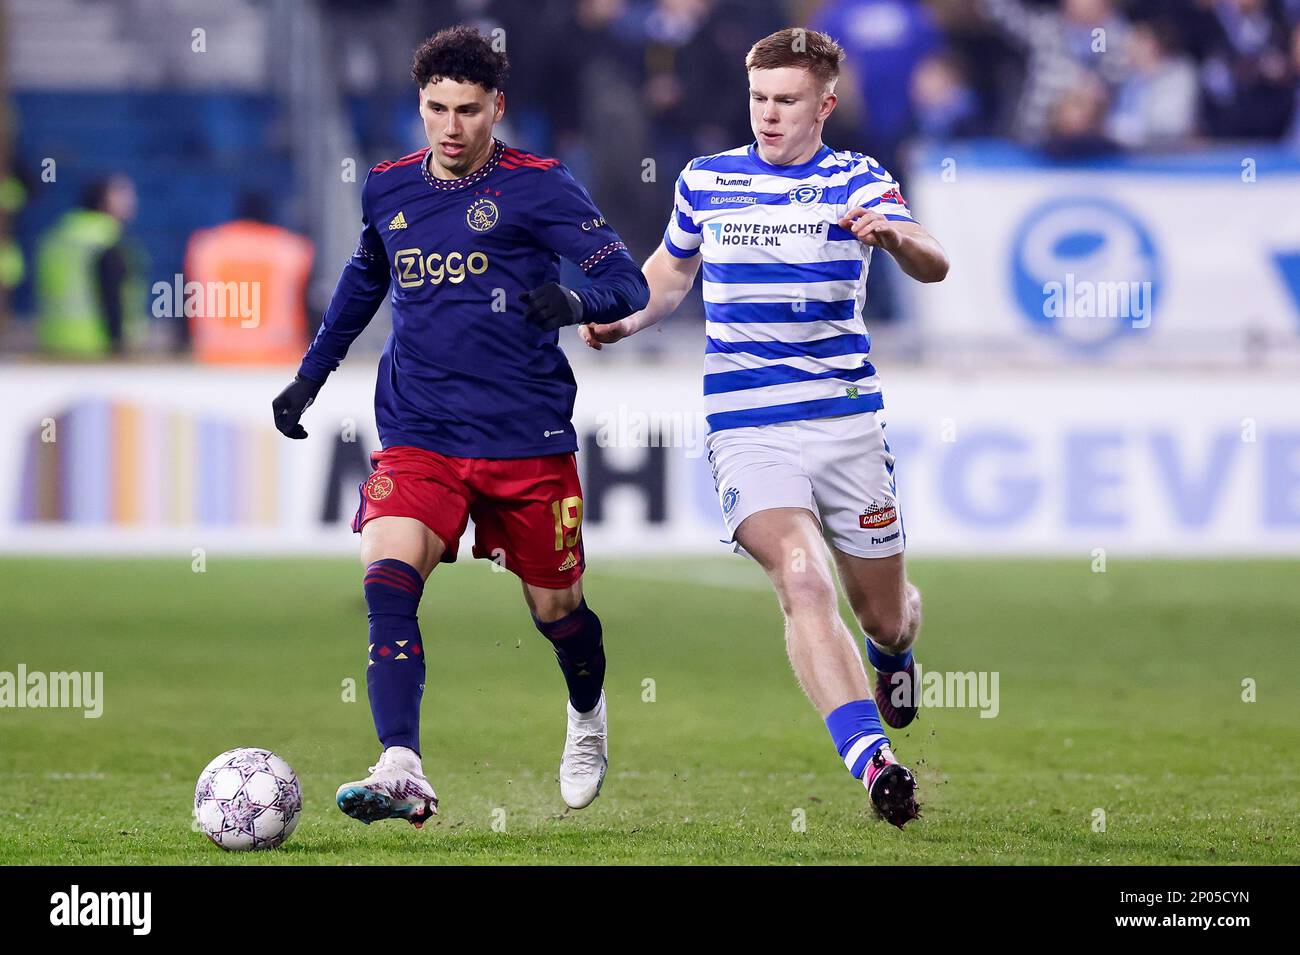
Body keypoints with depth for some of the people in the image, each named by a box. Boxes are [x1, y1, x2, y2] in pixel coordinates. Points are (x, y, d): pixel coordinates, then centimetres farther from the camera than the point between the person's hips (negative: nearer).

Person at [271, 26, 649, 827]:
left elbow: (628, 283, -9)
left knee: (555, 609, 10)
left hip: (529, 440, -2)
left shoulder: (538, 187, -6)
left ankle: (589, 718, 45)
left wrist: (575, 304, -31)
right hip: (419, 436, 2)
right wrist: (310, 376, 29)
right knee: (388, 580, -22)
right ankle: (402, 774, -30)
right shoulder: (388, 189, 7)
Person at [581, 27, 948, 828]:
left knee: (885, 613, 11)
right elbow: (672, 270, 24)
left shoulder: (857, 182, -2)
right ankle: (874, 764, -35)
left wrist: (895, 236, -42)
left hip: (849, 422, 0)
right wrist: (626, 319, 3)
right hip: (747, 426, 0)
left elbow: (934, 266, -19)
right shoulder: (706, 180, 6)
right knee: (803, 580, -25)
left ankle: (893, 652, 50)